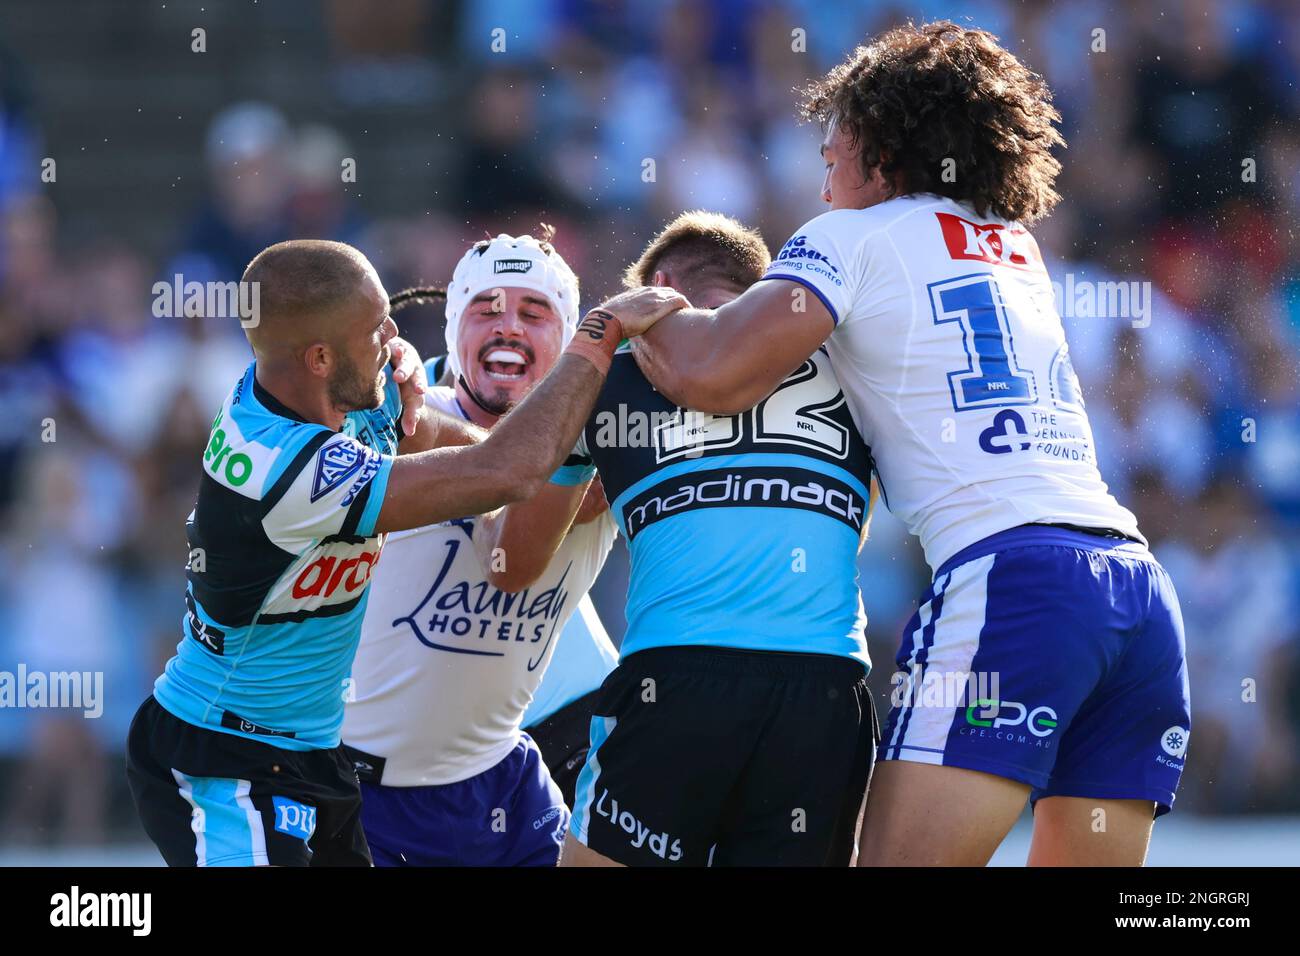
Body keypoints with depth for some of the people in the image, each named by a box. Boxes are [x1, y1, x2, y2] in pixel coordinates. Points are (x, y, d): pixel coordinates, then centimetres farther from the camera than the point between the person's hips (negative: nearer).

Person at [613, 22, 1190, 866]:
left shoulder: (859, 237, 7)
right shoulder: (1020, 250, 28)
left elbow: (714, 377, -4)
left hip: (1008, 572, -7)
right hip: (1140, 579, 7)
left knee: (898, 859, -12)